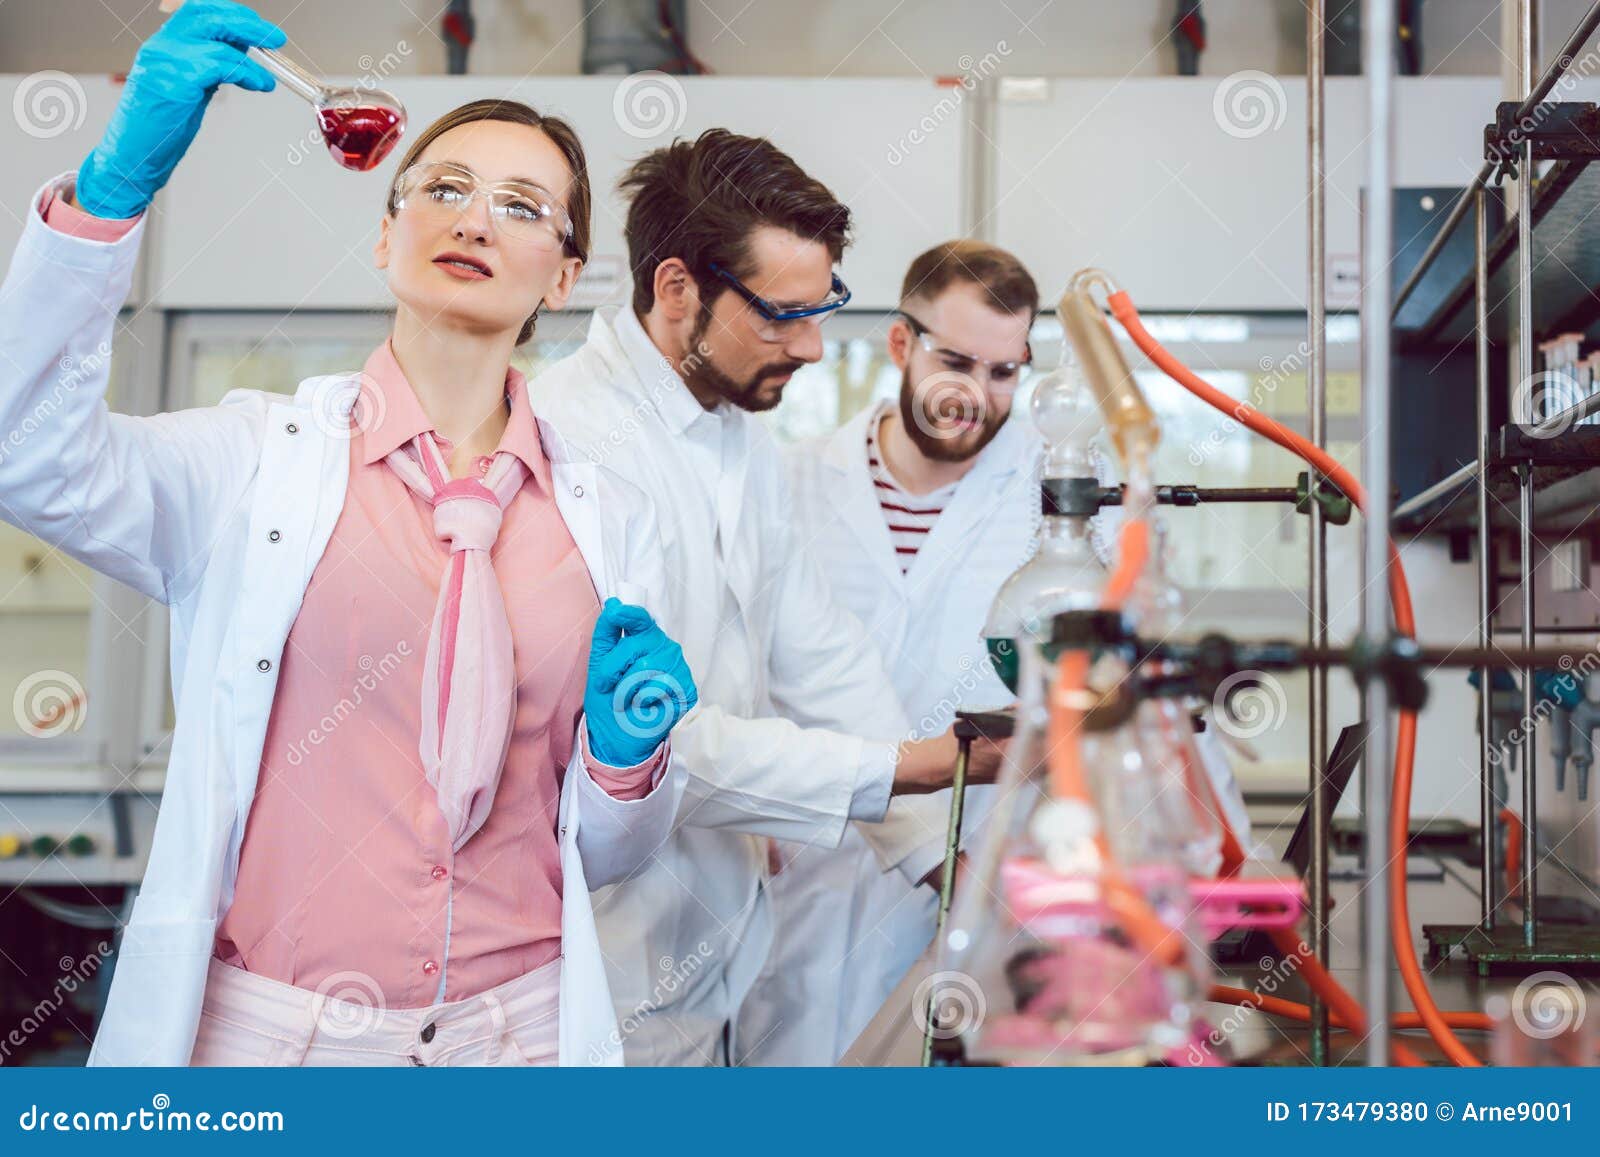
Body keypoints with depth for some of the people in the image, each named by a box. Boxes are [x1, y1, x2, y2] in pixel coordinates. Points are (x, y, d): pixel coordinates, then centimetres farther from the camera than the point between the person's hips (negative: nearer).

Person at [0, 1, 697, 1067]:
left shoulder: (611, 517, 5)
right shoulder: (262, 456, -1)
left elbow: (604, 857, 11)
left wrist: (627, 751, -10)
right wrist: (117, 182, -27)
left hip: (522, 1023, 2)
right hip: (270, 1022, -2)